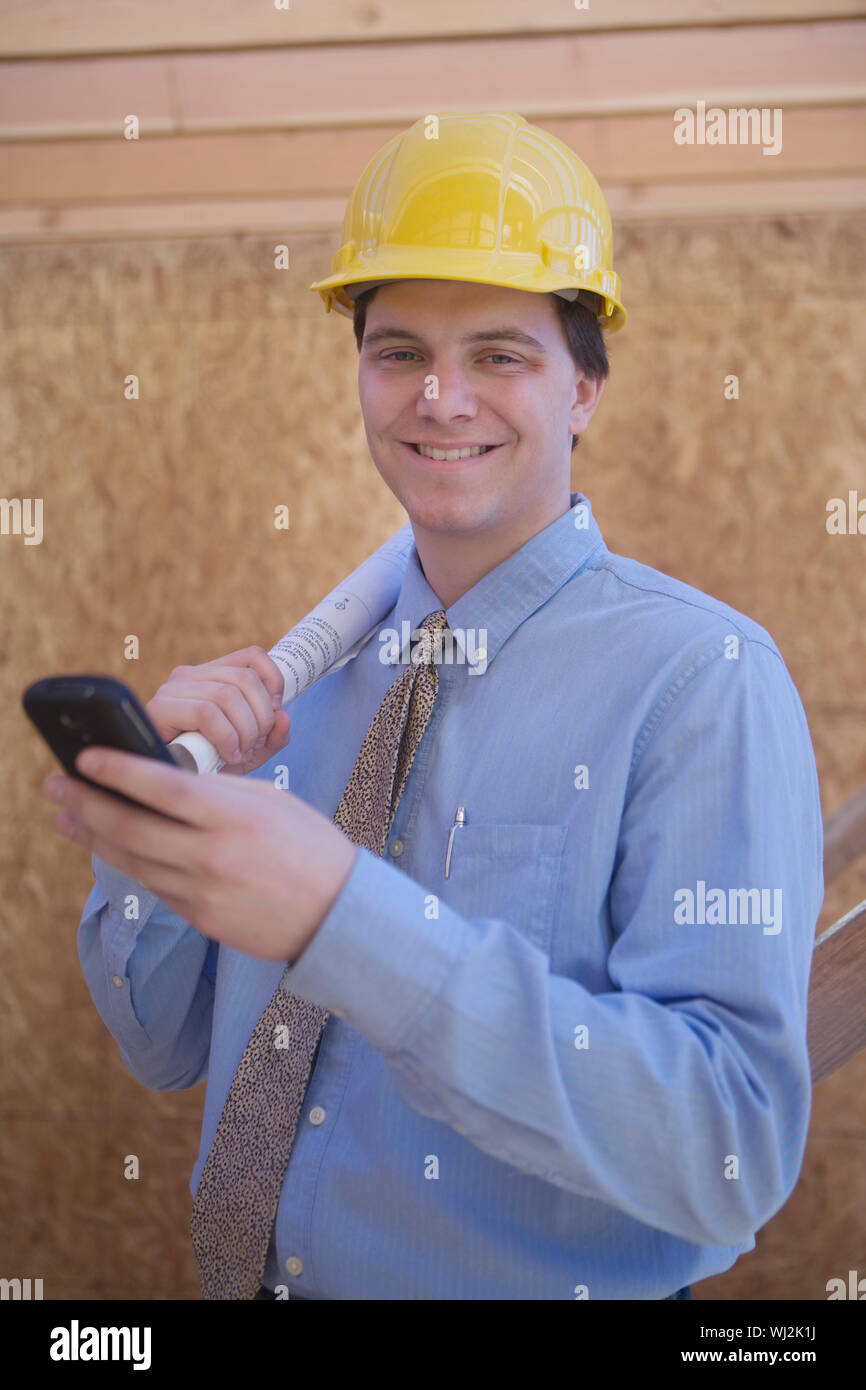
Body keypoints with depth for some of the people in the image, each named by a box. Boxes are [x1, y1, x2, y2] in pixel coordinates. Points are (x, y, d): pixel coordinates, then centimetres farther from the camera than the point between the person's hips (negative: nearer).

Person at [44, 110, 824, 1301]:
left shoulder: (704, 677, -17)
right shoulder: (320, 665, -1)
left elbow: (736, 1159, -26)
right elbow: (165, 1048, 4)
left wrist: (343, 919, -34)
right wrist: (160, 793, -13)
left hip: (552, 1284, -4)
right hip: (262, 1274, 5)